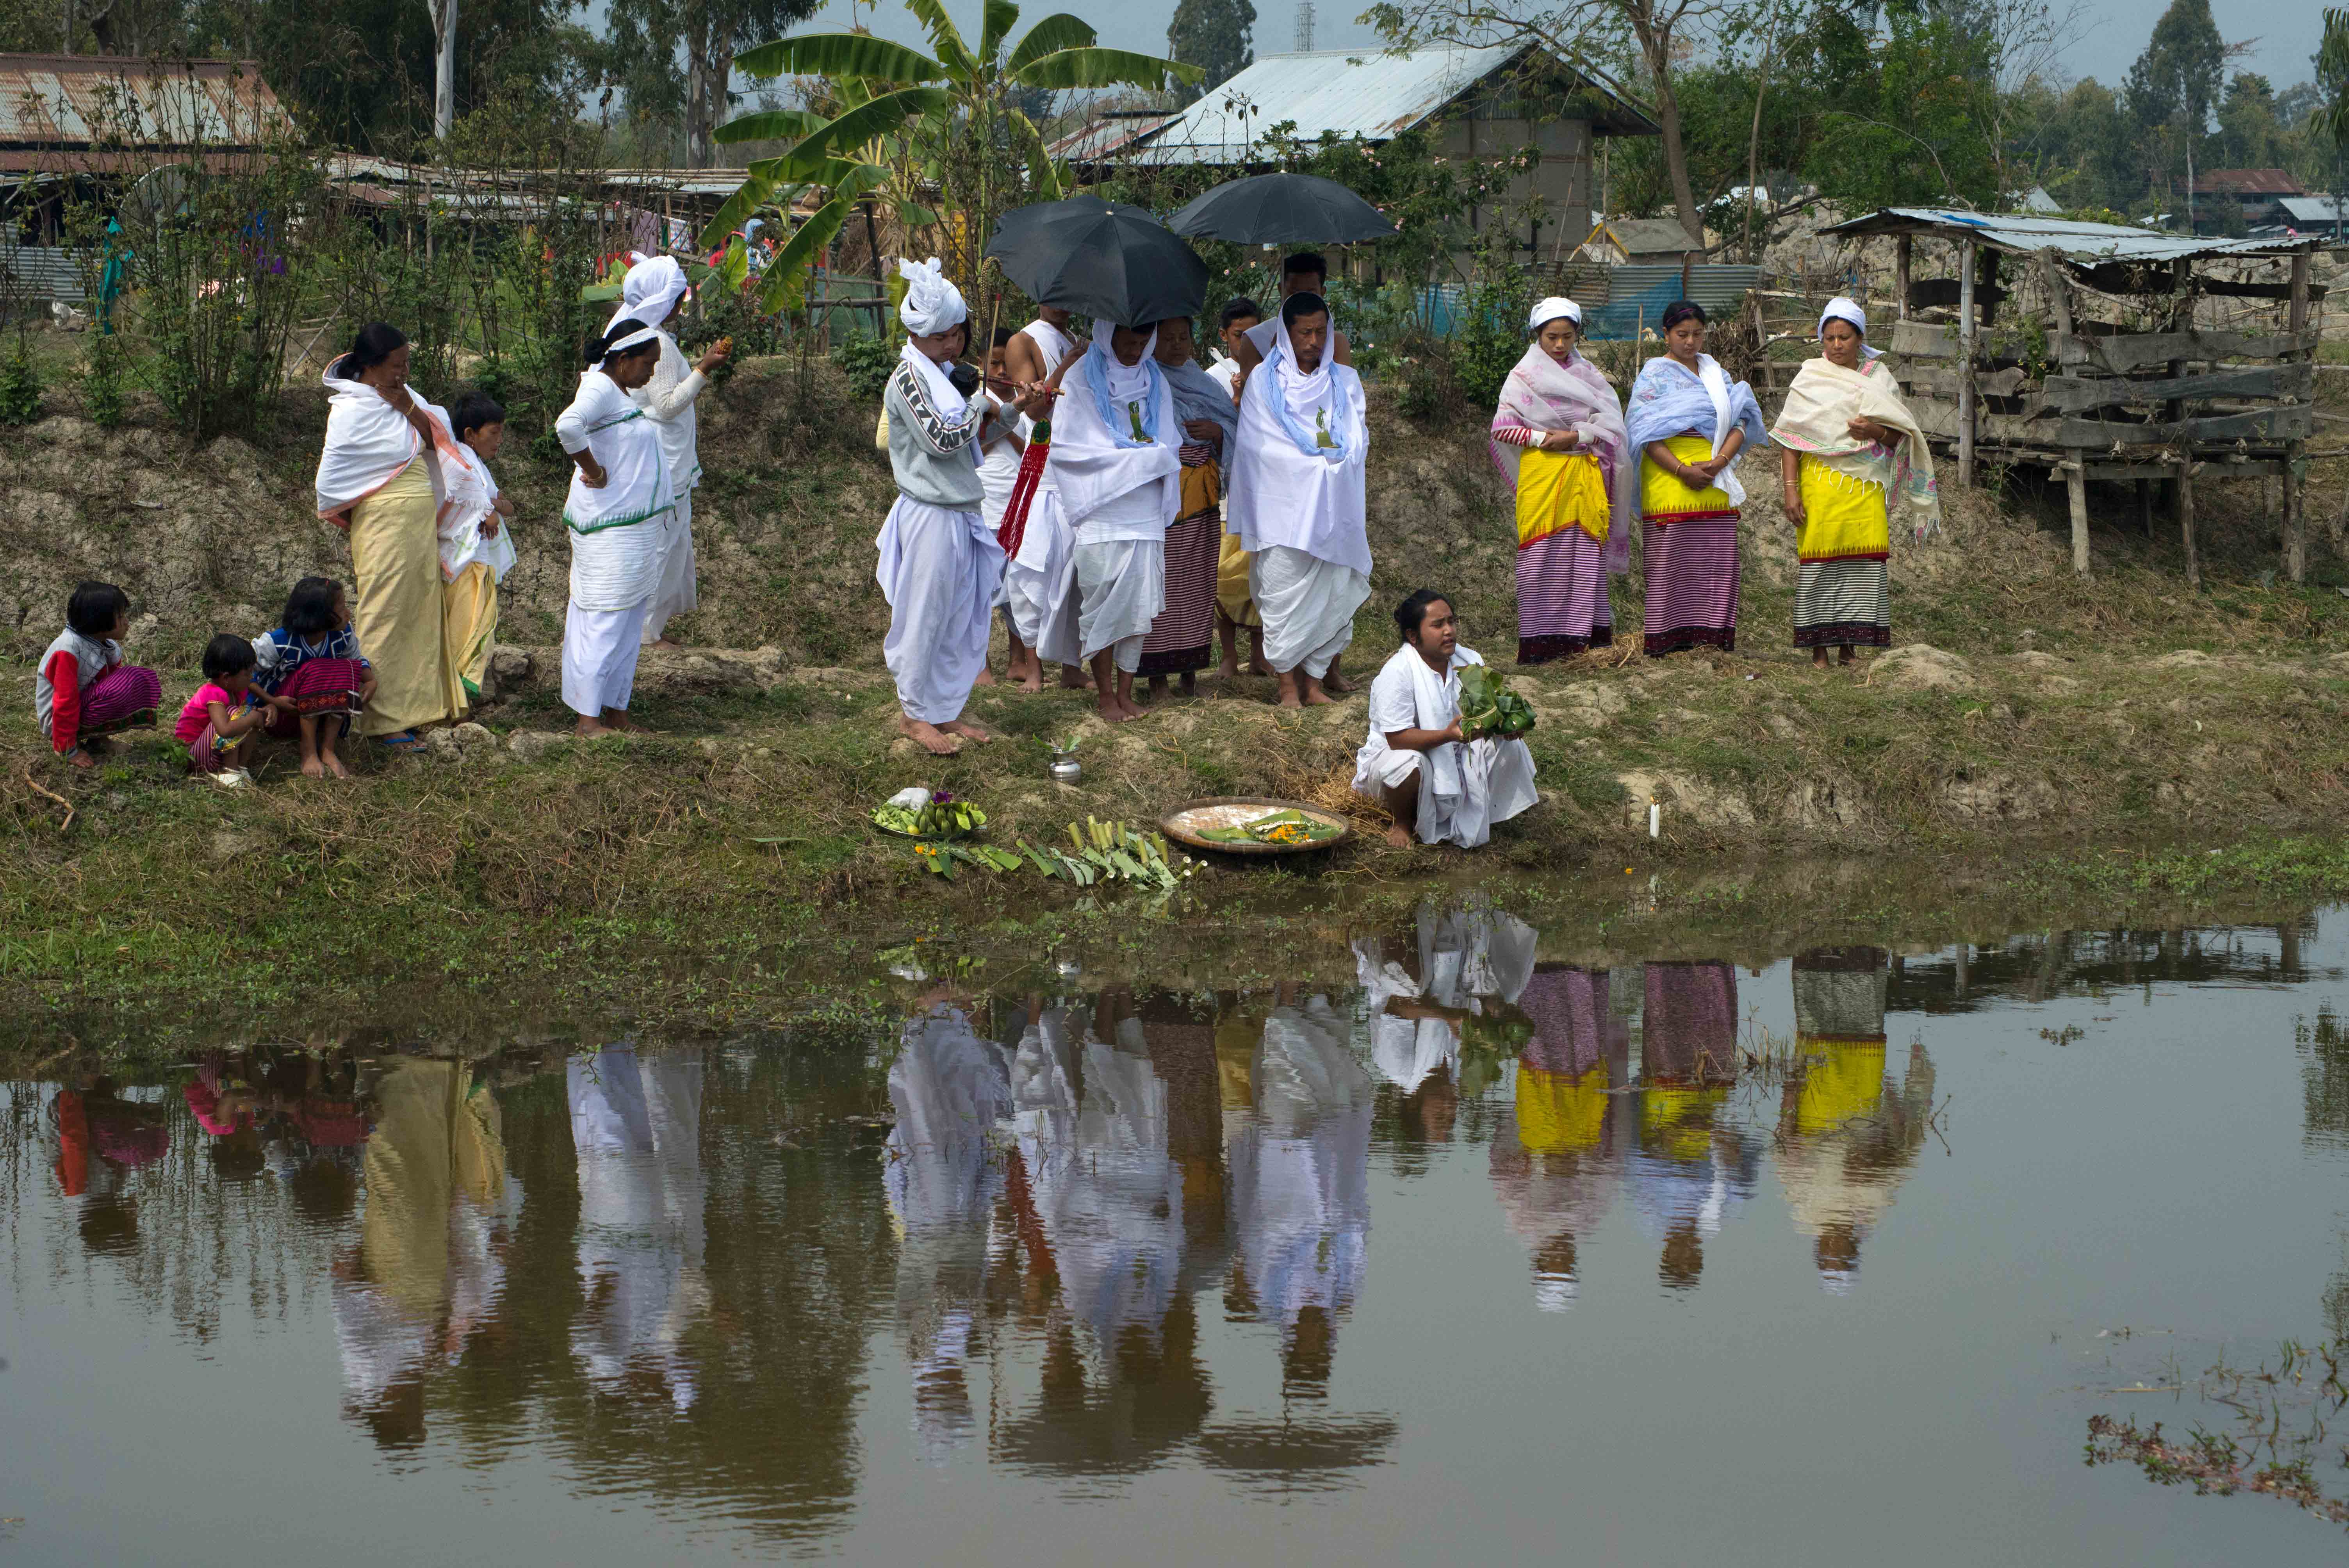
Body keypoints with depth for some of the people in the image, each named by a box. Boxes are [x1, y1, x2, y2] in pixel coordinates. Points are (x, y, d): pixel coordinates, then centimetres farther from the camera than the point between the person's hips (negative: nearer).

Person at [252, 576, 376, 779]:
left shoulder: (343, 635, -8)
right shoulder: (278, 641, -22)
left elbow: (357, 658, 11)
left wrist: (371, 680, -12)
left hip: (322, 715, 5)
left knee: (349, 669, -20)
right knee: (315, 670, -32)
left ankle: (328, 750, -19)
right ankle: (308, 753, -25)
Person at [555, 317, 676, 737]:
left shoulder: (618, 392, 14)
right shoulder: (601, 389, -16)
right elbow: (568, 425, -35)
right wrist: (594, 472, -23)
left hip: (636, 526, 10)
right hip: (610, 527, -10)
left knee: (629, 622, 13)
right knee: (605, 621, -8)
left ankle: (615, 711, 18)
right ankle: (587, 719, -6)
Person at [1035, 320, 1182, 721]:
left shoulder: (1155, 381, 16)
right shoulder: (1081, 380, -1)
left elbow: (1170, 444, 17)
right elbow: (1066, 446, -9)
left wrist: (1156, 456, -7)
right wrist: (1140, 458, -9)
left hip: (1145, 510, 4)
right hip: (1102, 510, -4)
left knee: (1140, 604, 0)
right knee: (1103, 601, -5)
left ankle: (1125, 692, 6)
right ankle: (1105, 693, 4)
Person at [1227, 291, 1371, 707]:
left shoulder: (1345, 381, 14)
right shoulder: (1263, 382, 5)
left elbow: (1358, 445, 7)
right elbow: (1262, 447, -1)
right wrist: (1326, 460, -2)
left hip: (1333, 509, 3)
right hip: (1285, 507, -3)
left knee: (1332, 593, -3)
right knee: (1284, 592, -7)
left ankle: (1315, 679, 3)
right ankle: (1288, 685, -3)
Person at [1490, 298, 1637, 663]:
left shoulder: (1587, 374, 14)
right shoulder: (1524, 376, 6)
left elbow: (1611, 424, 3)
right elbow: (1502, 427, -1)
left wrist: (1576, 436, -12)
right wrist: (1542, 438, -12)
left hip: (1585, 478, 3)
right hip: (1541, 477, -3)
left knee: (1586, 557, -2)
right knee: (1543, 558, -7)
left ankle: (1584, 637, -1)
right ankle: (1541, 644, -7)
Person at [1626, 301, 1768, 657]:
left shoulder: (1717, 374, 17)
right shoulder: (1654, 375, 3)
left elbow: (1738, 422, 9)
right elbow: (1644, 432, -7)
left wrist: (1718, 463, -10)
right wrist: (1682, 471, -17)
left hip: (1714, 479, 5)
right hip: (1669, 477, -5)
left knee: (1717, 562, -1)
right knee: (1671, 561, -7)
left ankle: (1710, 639, 1)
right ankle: (1668, 643, -7)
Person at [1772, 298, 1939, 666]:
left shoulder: (1879, 377, 12)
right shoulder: (1810, 379, 8)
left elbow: (1904, 434, 12)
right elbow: (1790, 438, 3)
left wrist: (1878, 432, -11)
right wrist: (1791, 490, -6)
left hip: (1867, 487, 2)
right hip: (1821, 481, -2)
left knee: (1865, 565, -3)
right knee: (1820, 565, -5)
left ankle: (1849, 649, 5)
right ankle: (1819, 650, 0)